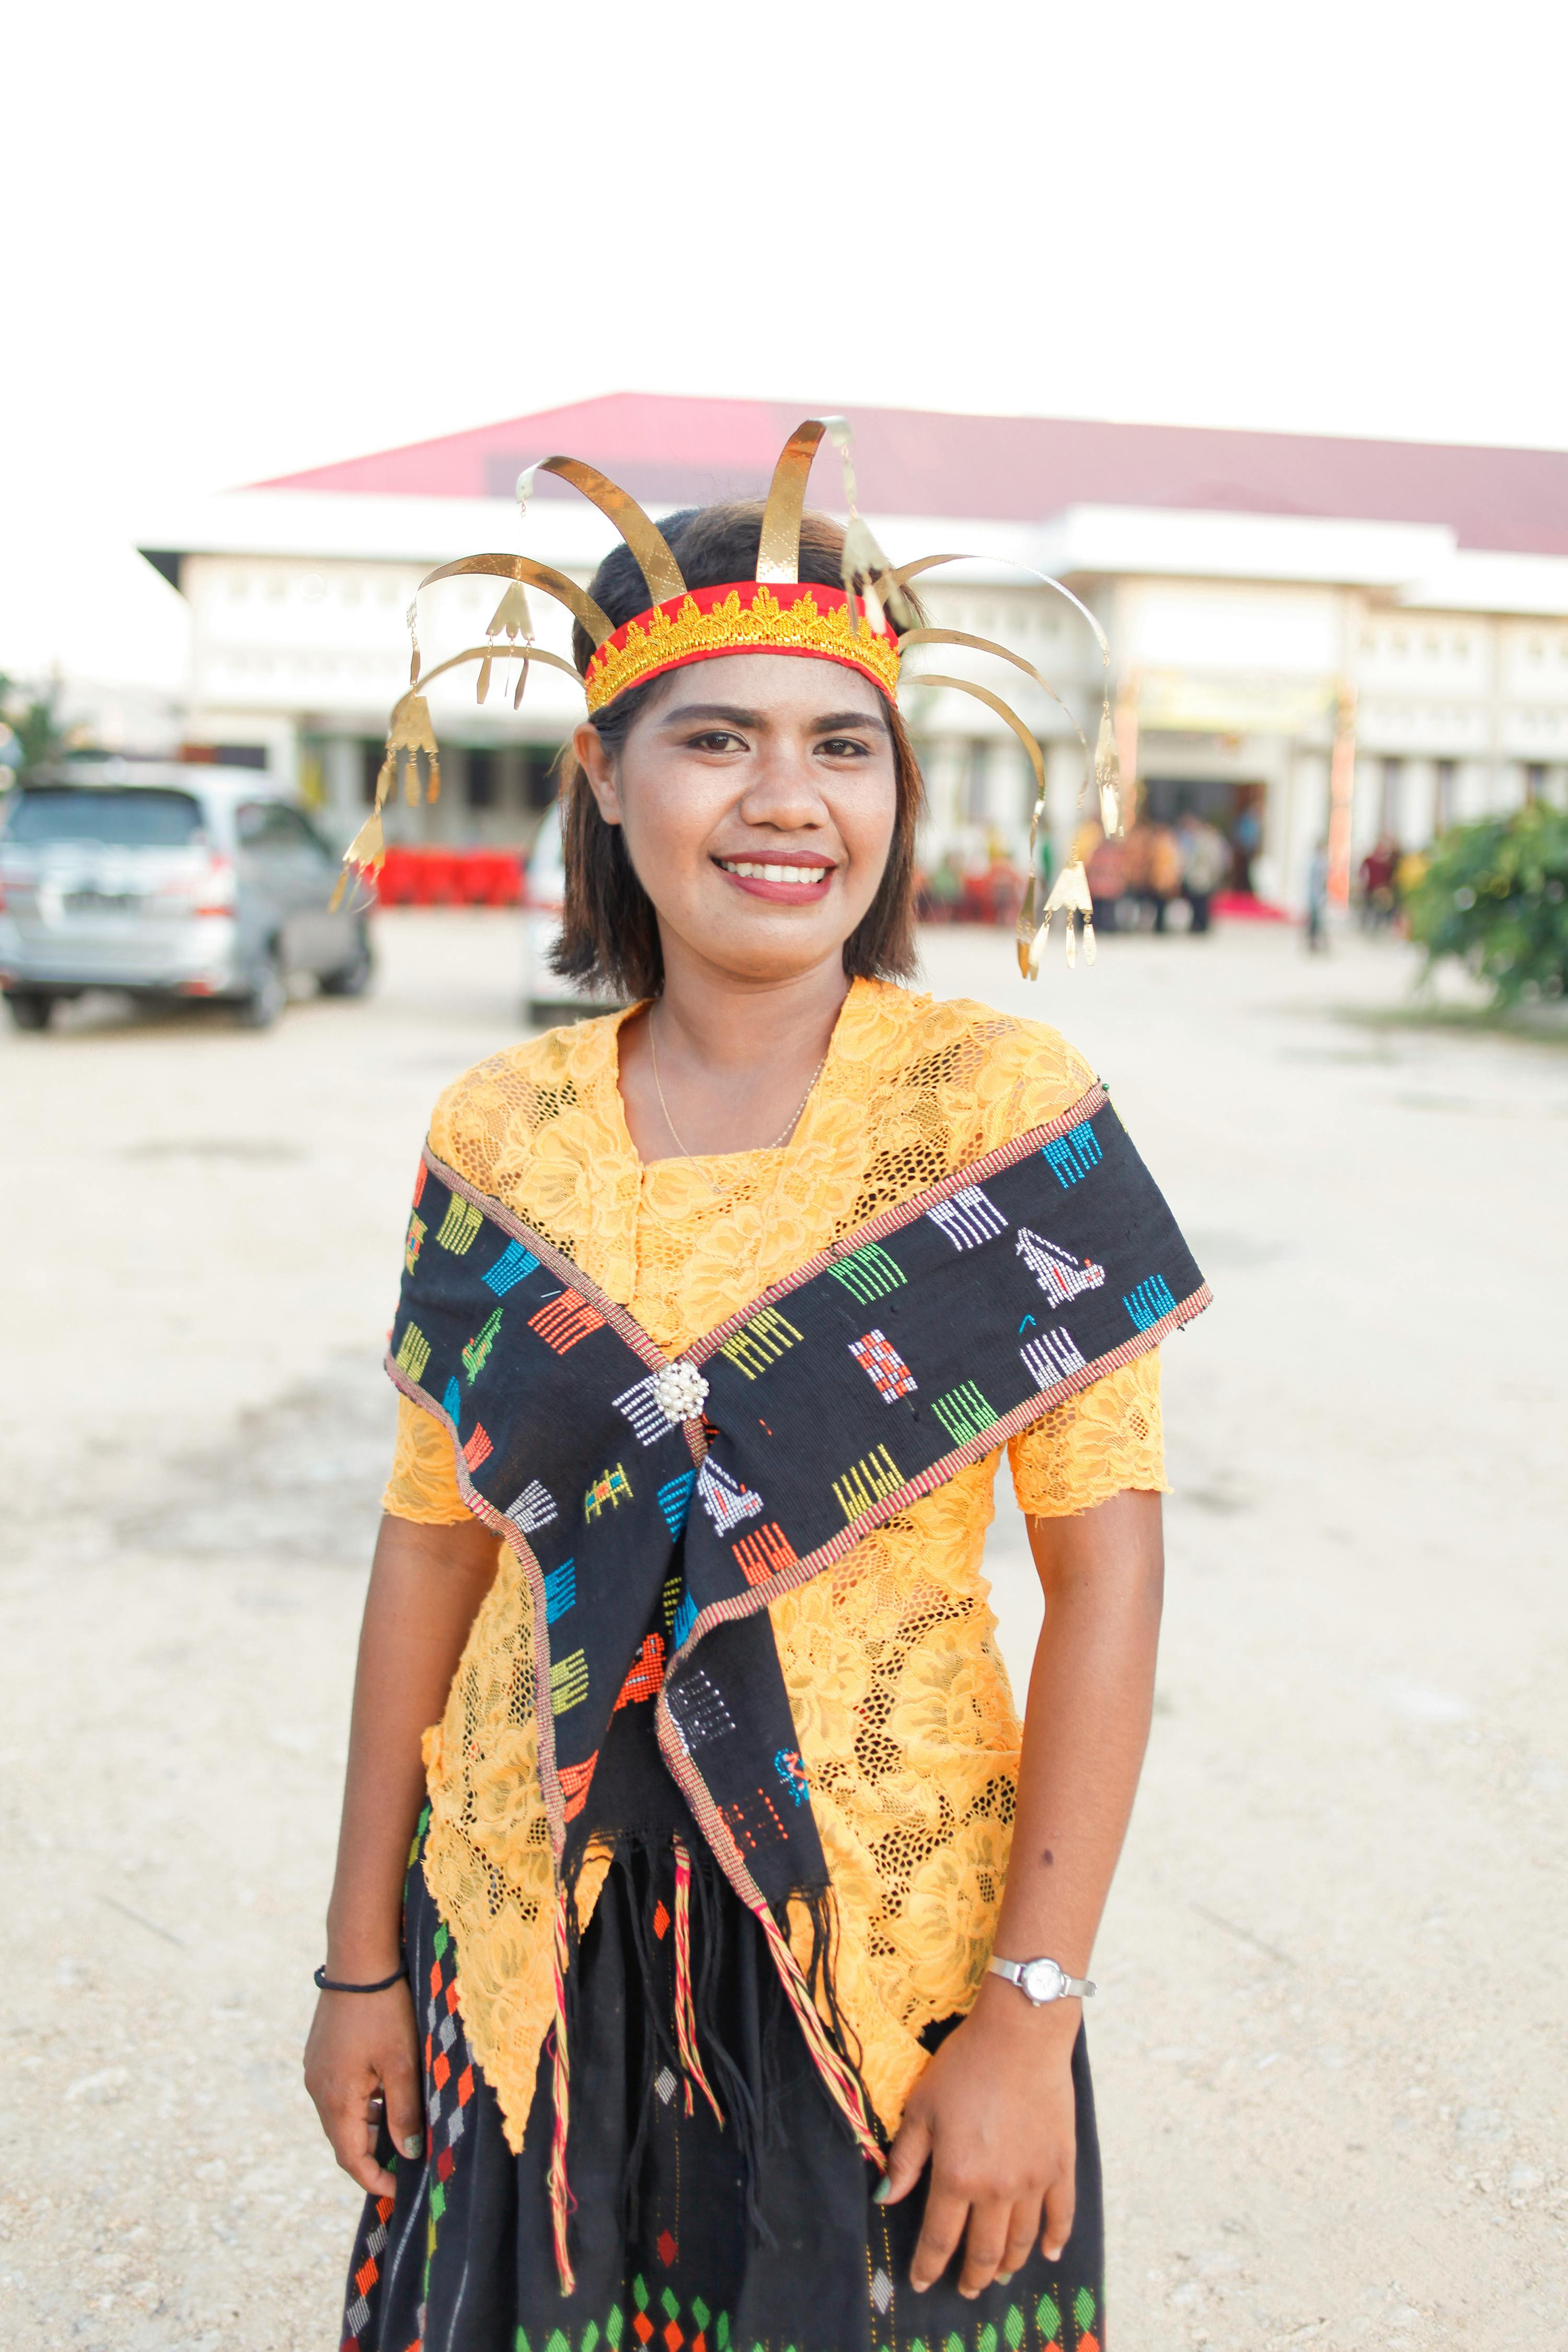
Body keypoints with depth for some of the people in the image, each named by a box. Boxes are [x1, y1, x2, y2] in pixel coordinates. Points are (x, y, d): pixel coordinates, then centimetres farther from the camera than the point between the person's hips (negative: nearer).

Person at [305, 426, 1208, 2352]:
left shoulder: (1008, 1109, -11)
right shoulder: (498, 1135, -4)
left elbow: (1105, 1565, -11)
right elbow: (433, 1545, 3)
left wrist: (1032, 2013, -13)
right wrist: (361, 1956, 7)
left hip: (893, 1960, -2)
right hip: (533, 1952, 3)